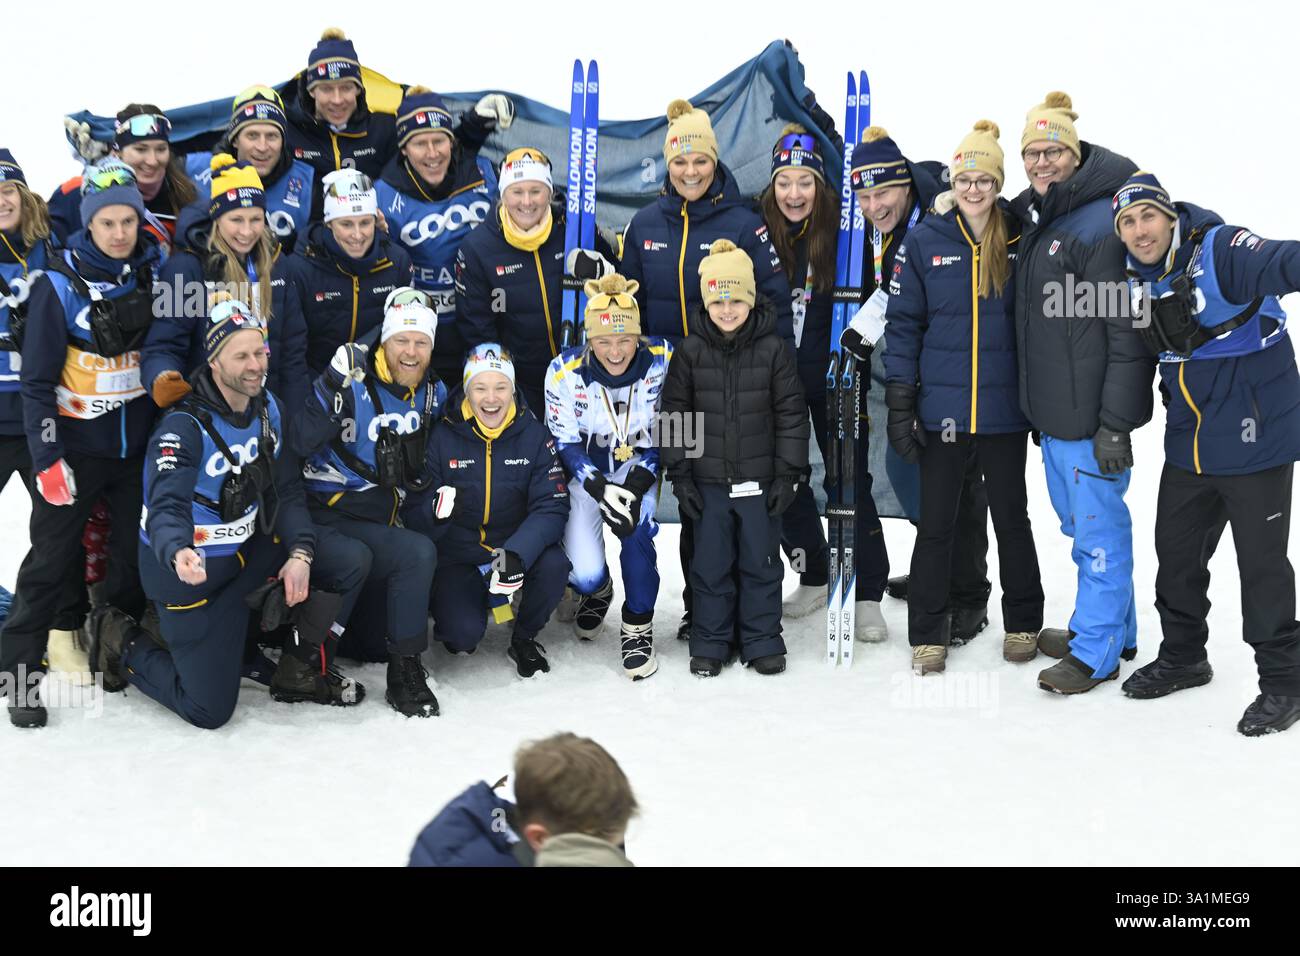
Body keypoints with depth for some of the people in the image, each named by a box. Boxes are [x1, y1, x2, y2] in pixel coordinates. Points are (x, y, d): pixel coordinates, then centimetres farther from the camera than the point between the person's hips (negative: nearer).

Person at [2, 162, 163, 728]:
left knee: (139, 554, 10)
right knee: (51, 559, 0)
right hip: (76, 447, -4)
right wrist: (46, 458, -15)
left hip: (140, 446, 4)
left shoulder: (154, 274, 0)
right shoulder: (59, 286, -12)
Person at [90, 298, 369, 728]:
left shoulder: (269, 409, -1)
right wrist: (178, 554, -56)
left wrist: (300, 553, -16)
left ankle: (299, 672, 7)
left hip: (249, 548, 7)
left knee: (350, 560, -11)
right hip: (193, 572, -7)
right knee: (211, 711, -5)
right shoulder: (183, 426, -24)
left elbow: (286, 493, 1)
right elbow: (166, 509, -33)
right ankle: (124, 642, 19)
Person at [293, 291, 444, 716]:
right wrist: (332, 392, -34)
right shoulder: (352, 382, -16)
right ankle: (404, 673, -16)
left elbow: (436, 453, 23)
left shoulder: (433, 393, 4)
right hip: (331, 517, -7)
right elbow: (298, 446, -24)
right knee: (418, 554, -26)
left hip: (386, 518, 7)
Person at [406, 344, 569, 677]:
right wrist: (436, 509, -34)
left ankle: (524, 638, 0)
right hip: (457, 559, -1)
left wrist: (516, 554, -33)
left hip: (518, 550, 1)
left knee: (553, 565, -31)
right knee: (464, 633, -26)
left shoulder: (534, 435, -6)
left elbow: (552, 506, -15)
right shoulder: (443, 437, -8)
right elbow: (415, 516, -8)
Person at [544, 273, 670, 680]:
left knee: (634, 526, -33)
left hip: (640, 462, 0)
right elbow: (565, 443, -13)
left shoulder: (663, 362, -19)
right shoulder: (564, 370, -20)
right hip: (587, 468, 0)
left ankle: (638, 627, -11)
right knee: (582, 573, -13)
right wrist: (602, 490, -28)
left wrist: (636, 484, -25)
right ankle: (597, 589, 29)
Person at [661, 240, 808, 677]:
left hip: (760, 479, -1)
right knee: (711, 564, 8)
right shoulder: (690, 352, -2)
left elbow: (792, 415, -1)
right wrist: (680, 475, -1)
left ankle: (762, 640, 22)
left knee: (761, 562, 8)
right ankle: (710, 643, 20)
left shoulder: (774, 349, -5)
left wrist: (788, 474, -3)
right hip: (708, 479, 1)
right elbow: (675, 415, 2)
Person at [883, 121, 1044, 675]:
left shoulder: (1020, 242, 1)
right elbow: (904, 325, 0)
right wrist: (899, 404, -5)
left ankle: (1023, 625, 28)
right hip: (942, 409, -1)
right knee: (936, 524, 6)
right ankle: (928, 635, 17)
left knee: (1012, 517, 13)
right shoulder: (923, 243, -2)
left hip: (1005, 410, 1)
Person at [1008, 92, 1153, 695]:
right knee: (1079, 521, 20)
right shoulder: (1034, 218, 10)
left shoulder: (1101, 225, -18)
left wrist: (1116, 423, -22)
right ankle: (1108, 627, 34)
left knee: (1099, 526, 0)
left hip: (1092, 413, -10)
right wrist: (1039, 408, 19)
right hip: (1053, 410, 10)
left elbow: (1130, 332, -20)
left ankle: (1097, 651, 10)